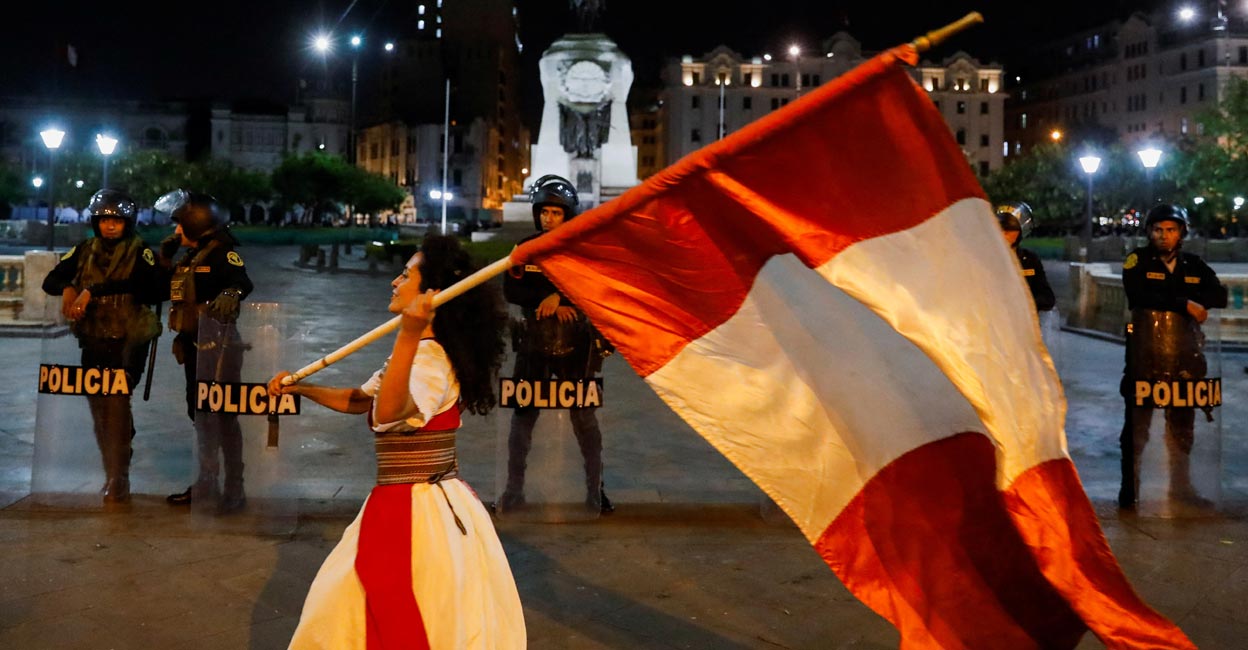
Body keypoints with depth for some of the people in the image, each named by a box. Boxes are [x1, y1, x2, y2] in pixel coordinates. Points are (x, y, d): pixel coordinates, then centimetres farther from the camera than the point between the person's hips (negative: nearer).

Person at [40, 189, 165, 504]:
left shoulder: (140, 253, -4)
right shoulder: (84, 251, 10)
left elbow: (150, 287, -23)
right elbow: (50, 280, 6)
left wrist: (95, 290, -27)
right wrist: (68, 288, -18)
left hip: (127, 342, -5)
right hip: (93, 342, 5)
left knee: (116, 401, -18)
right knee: (98, 407, 10)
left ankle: (118, 480, -13)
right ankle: (113, 475, 23)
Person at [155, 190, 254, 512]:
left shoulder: (221, 251, -11)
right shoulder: (192, 256, 17)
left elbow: (242, 280, -30)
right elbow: (167, 289, 24)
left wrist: (231, 293, -51)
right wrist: (166, 255, 14)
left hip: (217, 343, -10)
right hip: (195, 343, 10)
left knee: (222, 414, -10)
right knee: (198, 411, 15)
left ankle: (234, 488, -6)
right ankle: (206, 482, 25)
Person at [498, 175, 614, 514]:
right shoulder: (526, 248, 5)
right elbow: (511, 290, -2)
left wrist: (559, 295, -22)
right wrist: (550, 302, -14)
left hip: (575, 345, -2)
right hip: (534, 343, 2)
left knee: (583, 416, 4)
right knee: (523, 415, 4)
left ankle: (595, 490, 15)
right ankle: (513, 492, 15)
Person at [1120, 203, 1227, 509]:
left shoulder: (1194, 265, 13)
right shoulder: (1138, 260, 1)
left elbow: (1219, 296, -1)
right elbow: (1138, 295, -16)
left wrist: (1167, 296, -14)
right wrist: (1185, 304, -15)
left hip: (1185, 355, 4)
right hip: (1145, 354, -4)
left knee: (1183, 424, 10)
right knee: (1138, 422, -1)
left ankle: (1181, 486, 22)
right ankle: (1129, 487, 6)